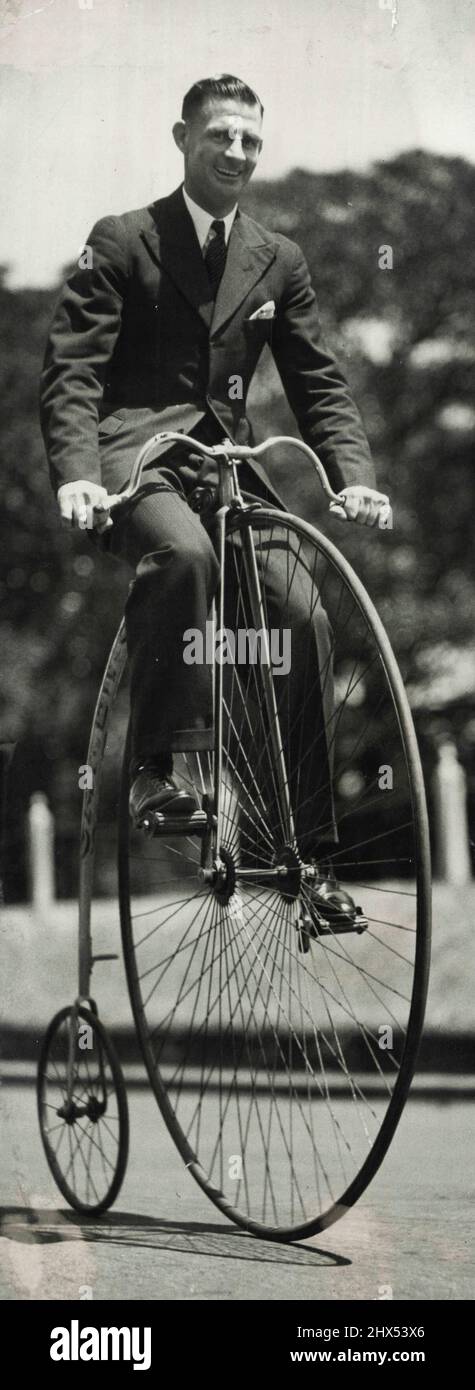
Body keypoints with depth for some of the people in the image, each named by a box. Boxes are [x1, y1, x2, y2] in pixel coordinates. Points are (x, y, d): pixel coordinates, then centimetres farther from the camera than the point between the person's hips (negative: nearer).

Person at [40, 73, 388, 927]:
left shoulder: (278, 261, 14)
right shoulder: (120, 242, 1)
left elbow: (319, 382, 11)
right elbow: (71, 369, -6)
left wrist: (353, 476, -7)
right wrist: (76, 473, -24)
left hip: (227, 462, 4)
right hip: (136, 460, -4)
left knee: (302, 615, -14)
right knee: (184, 553, -38)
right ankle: (157, 768, -34)